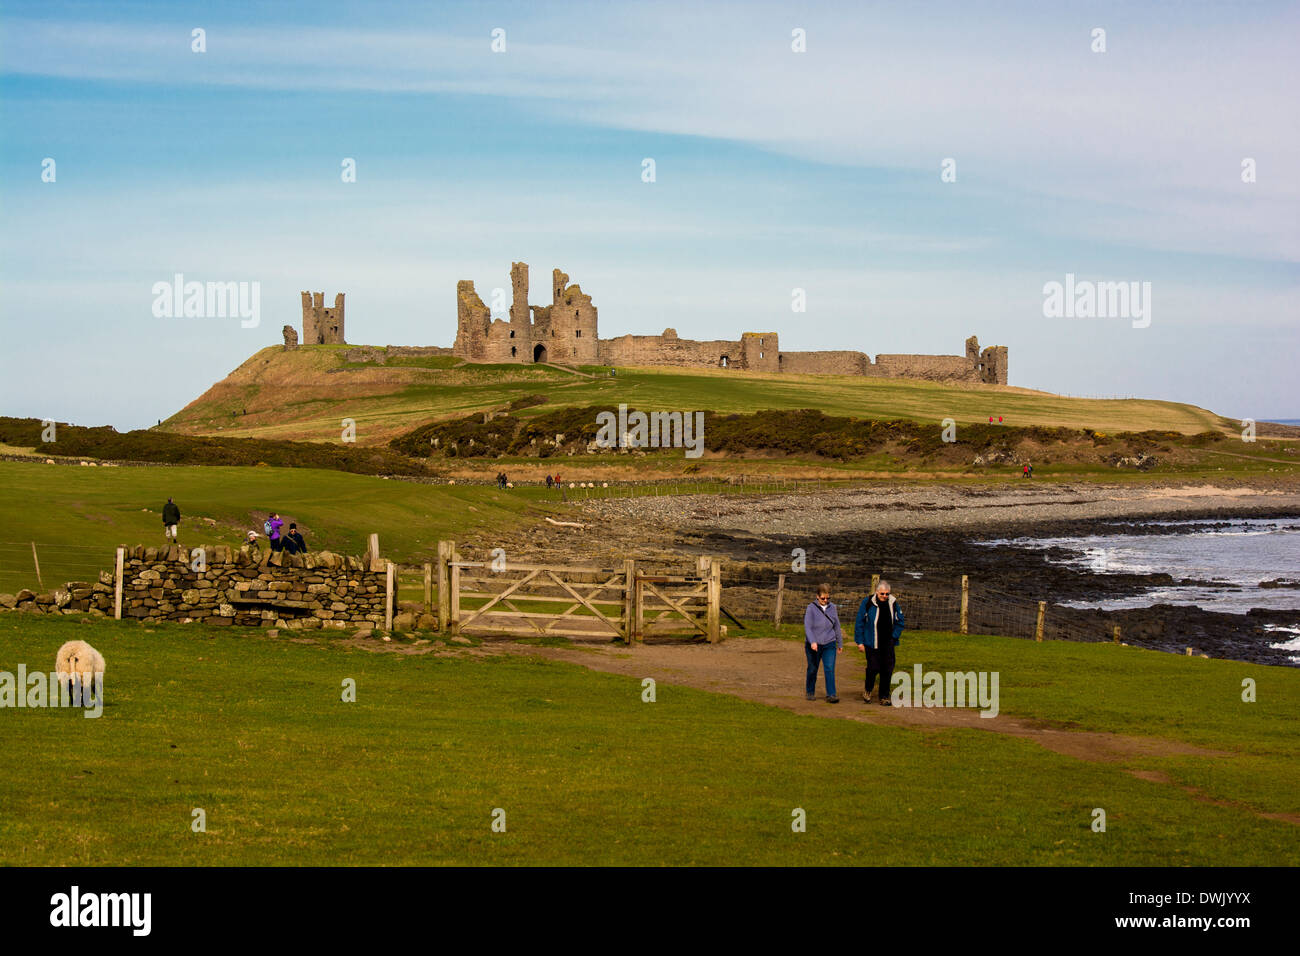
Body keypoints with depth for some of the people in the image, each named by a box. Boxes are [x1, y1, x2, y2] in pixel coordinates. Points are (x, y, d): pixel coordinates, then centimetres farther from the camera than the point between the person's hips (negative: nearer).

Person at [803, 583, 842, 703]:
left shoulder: (832, 608, 5)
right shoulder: (811, 608, -6)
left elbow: (836, 626, 14)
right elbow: (807, 627, -13)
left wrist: (840, 644, 19)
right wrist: (812, 642, -26)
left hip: (829, 644, 2)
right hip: (813, 645, -2)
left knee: (830, 669, -9)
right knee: (812, 670, 10)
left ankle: (831, 695, -11)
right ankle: (810, 692, 28)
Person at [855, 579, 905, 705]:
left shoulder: (893, 603, 2)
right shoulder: (868, 602, -8)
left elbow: (900, 622, 14)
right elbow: (859, 623, -3)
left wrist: (894, 637, 2)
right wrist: (860, 642, -5)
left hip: (888, 644, 3)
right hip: (871, 643, -3)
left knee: (888, 669, -1)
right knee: (873, 667, -8)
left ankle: (884, 697, 10)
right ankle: (868, 691, 19)